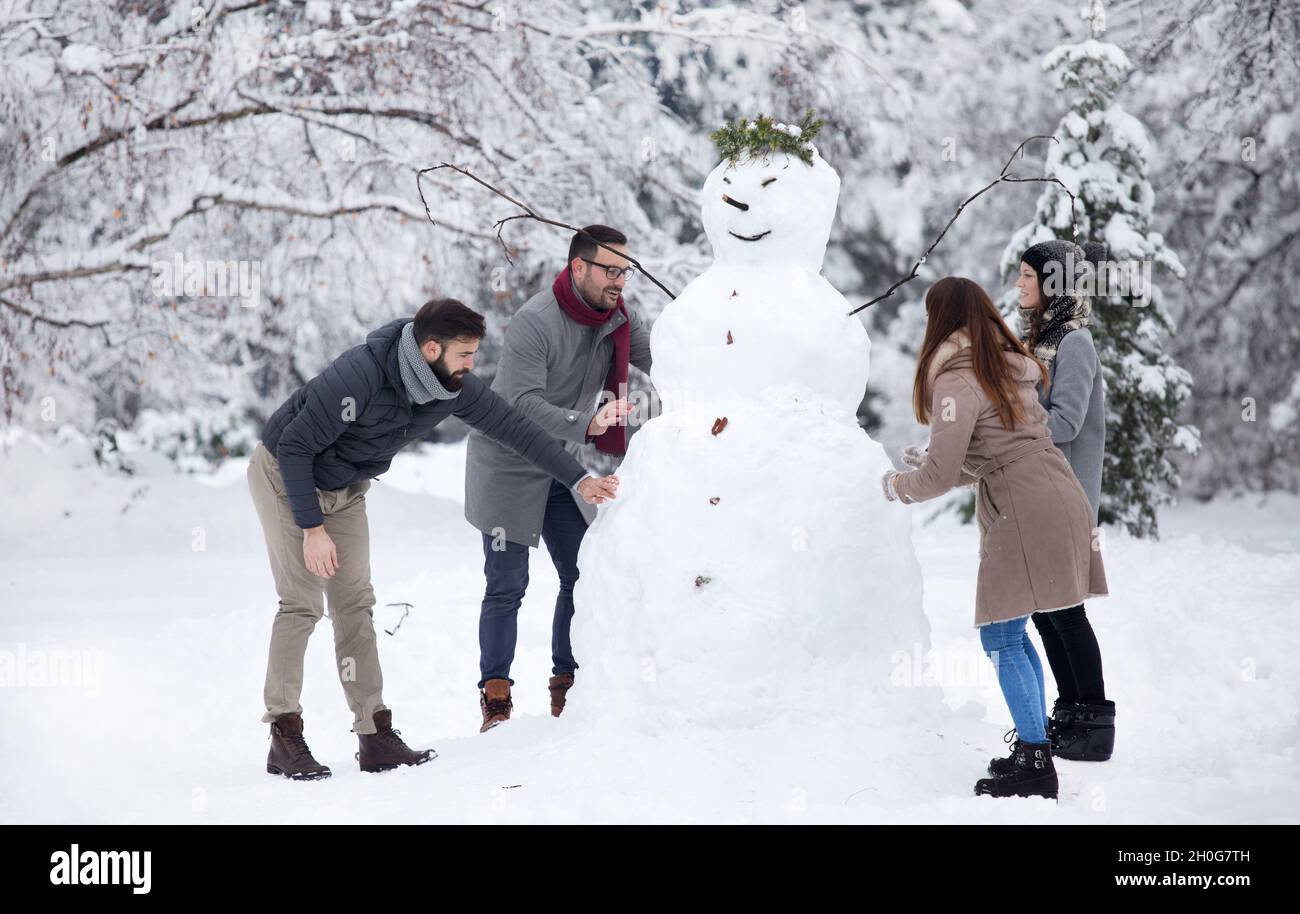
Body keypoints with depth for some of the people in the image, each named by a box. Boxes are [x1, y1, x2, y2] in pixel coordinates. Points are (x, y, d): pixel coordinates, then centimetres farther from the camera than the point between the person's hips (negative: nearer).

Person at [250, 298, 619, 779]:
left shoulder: (455, 388, -15)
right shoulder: (358, 377, -36)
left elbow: (513, 427, -5)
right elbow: (294, 446, -29)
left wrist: (579, 479, -7)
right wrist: (312, 527, -28)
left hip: (344, 488, 7)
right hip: (284, 474, -7)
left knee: (355, 603, 3)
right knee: (303, 603, -13)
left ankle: (376, 736, 3)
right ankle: (284, 737, -8)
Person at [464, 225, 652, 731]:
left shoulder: (619, 318, -3)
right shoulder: (534, 322, -26)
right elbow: (523, 405, -34)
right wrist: (588, 424, -46)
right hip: (508, 468, -6)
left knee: (582, 577, 6)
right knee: (506, 587, -3)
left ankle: (567, 685, 18)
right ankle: (495, 697, 5)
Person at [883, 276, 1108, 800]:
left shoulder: (958, 379, -11)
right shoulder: (1010, 364, 16)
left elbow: (941, 475, -13)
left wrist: (896, 486, 7)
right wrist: (932, 461, 28)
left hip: (1024, 512, -9)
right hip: (1059, 498, 9)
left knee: (1001, 637, -4)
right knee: (1013, 635, 16)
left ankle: (1035, 762, -5)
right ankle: (1035, 749, 19)